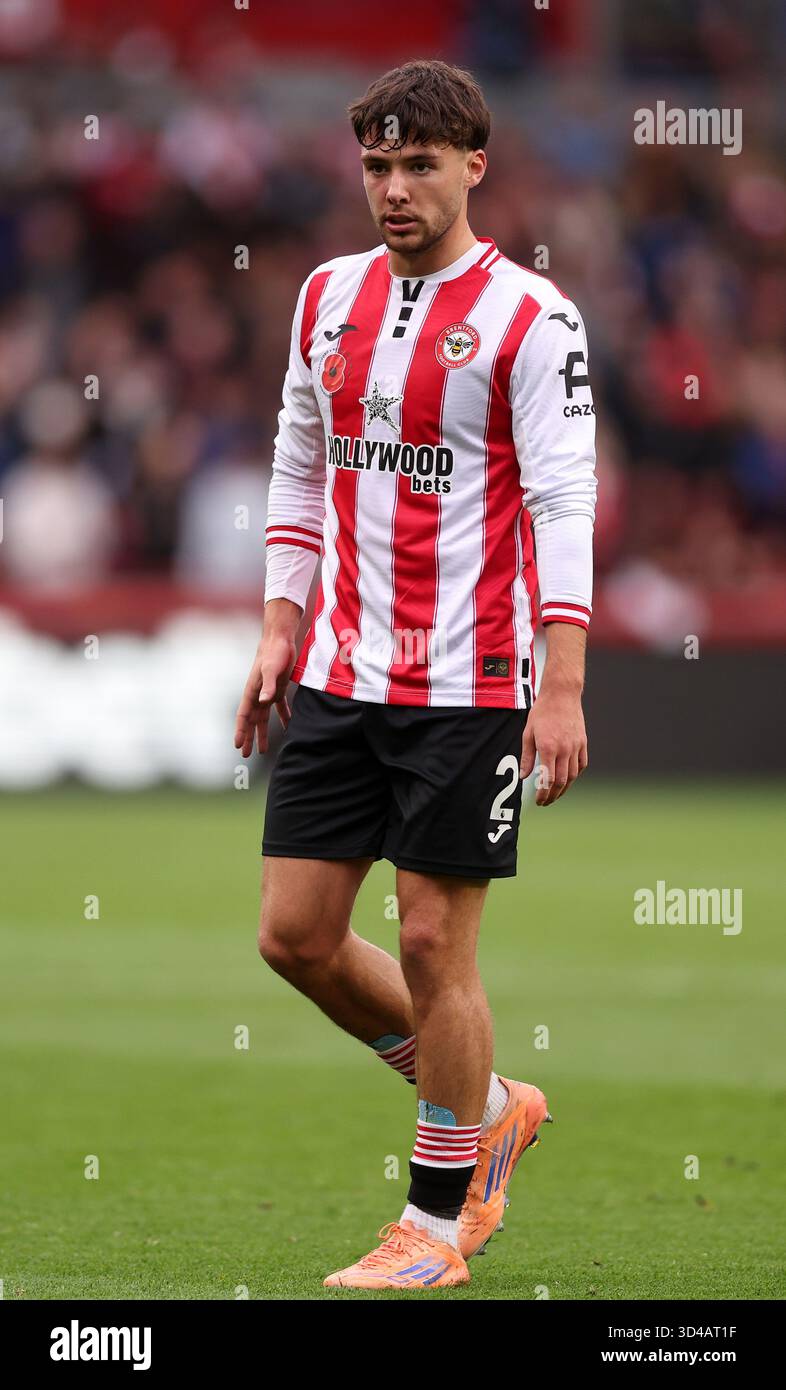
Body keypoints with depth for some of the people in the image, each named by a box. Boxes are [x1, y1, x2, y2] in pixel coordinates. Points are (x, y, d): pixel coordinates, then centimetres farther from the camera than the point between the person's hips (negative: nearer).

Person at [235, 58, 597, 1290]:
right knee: (296, 934, 4)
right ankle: (488, 1109, 25)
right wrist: (280, 631, 13)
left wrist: (562, 689, -19)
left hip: (468, 686, -6)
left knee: (434, 945, -4)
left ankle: (438, 1226, 10)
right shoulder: (329, 298, 10)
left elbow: (564, 507, -13)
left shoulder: (528, 318, -9)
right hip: (340, 678, 6)